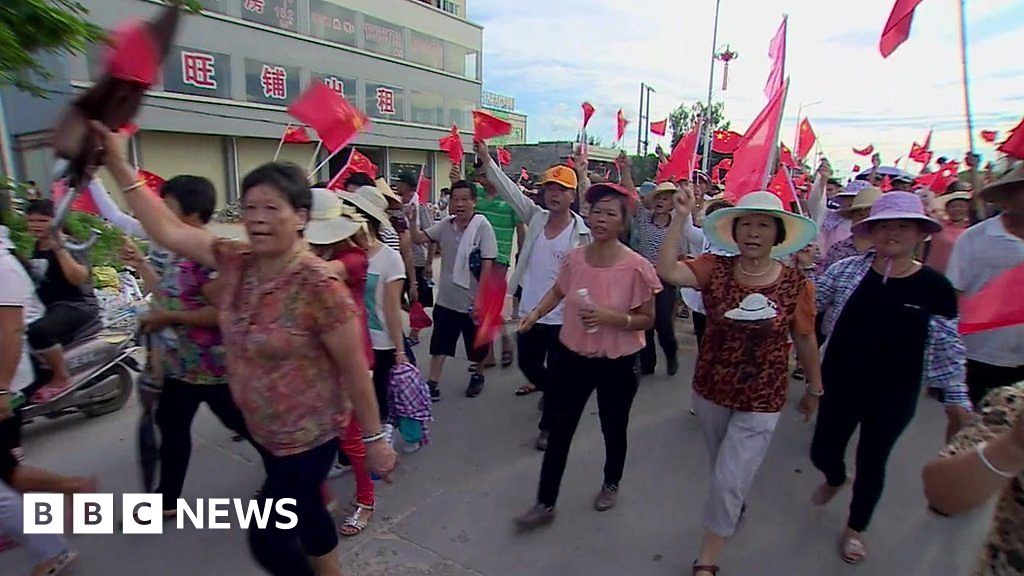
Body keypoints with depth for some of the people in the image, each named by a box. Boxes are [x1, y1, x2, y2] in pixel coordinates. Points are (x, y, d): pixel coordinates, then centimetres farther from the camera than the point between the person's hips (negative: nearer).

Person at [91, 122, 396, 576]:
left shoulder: (318, 284, -27)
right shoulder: (236, 262, -6)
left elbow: (355, 371, -22)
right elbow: (167, 230, 2)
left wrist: (374, 438, -15)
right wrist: (119, 165, -3)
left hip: (307, 436, -7)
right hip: (262, 428, 7)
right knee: (304, 511, 26)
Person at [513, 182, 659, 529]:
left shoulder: (636, 267, -18)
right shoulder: (574, 259, -6)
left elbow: (648, 319, -10)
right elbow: (558, 291, 14)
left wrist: (612, 317, -26)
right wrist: (537, 312, -3)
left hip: (617, 363, -3)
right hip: (573, 356, 3)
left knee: (613, 429, 19)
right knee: (560, 430, 9)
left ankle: (611, 483, 49)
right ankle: (545, 504, 24)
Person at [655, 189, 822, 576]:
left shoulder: (796, 284, -12)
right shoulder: (716, 269, -10)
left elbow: (805, 340, 1)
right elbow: (667, 271, -26)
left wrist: (814, 389, 12)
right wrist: (680, 218, -29)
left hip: (761, 402, -2)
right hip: (710, 391, 3)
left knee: (728, 480, 1)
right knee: (724, 470, 25)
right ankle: (736, 507, 59)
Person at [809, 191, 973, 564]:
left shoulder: (935, 287, -7)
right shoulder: (845, 270, -8)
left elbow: (948, 348, 0)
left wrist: (956, 397, 2)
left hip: (894, 394, 0)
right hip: (840, 383, 1)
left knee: (872, 462, 14)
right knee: (822, 452, 12)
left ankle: (855, 528, 40)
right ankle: (835, 479, 51)